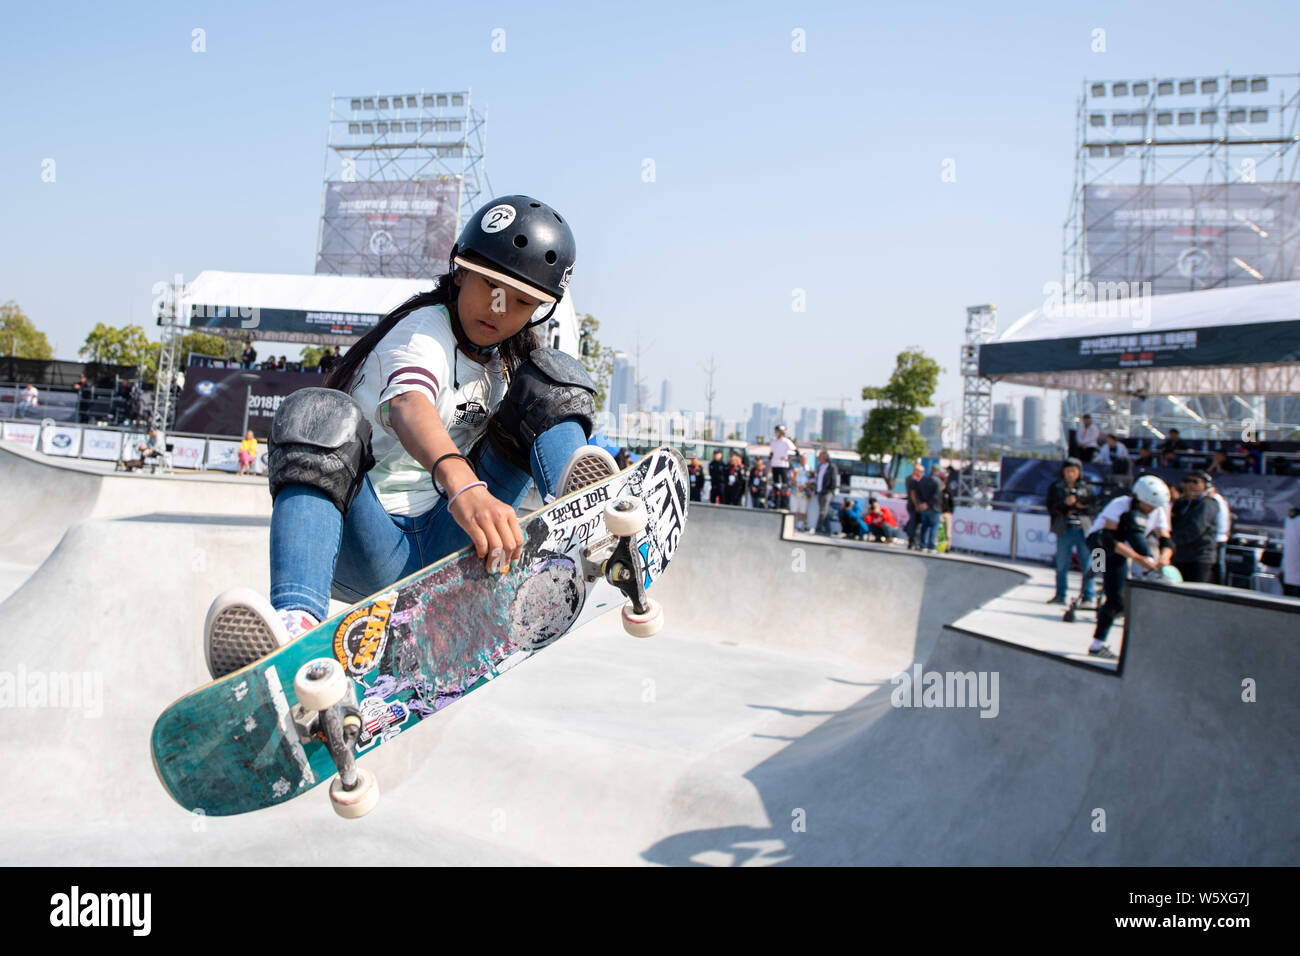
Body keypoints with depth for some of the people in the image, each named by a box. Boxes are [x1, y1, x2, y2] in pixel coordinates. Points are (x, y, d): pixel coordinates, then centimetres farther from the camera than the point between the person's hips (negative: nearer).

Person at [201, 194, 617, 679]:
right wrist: (464, 487, -55)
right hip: (372, 549, -5)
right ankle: (297, 621, -56)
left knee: (554, 377, -1)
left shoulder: (509, 360, 15)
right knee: (318, 414, -35)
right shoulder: (425, 330, -10)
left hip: (444, 540, 5)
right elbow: (409, 405, -34)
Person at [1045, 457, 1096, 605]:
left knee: (1087, 564, -1)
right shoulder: (1055, 487, 7)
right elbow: (1051, 508, -2)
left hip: (1083, 529, 0)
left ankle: (1089, 596, 8)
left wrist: (1077, 507, -12)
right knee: (1062, 565, 5)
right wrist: (1065, 503, -17)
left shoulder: (1086, 488, 8)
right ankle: (1060, 595, 16)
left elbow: (1093, 508, 2)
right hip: (1064, 530, 0)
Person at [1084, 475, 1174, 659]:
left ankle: (1097, 645, 3)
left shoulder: (1158, 512, -4)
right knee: (1133, 520, -29)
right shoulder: (1120, 505, -22)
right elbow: (1107, 538, -33)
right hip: (1098, 544, -6)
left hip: (1118, 555, 6)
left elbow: (1166, 540, -14)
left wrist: (1164, 557, -39)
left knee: (1116, 600, -6)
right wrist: (1137, 557, -44)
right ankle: (1149, 567, -44)